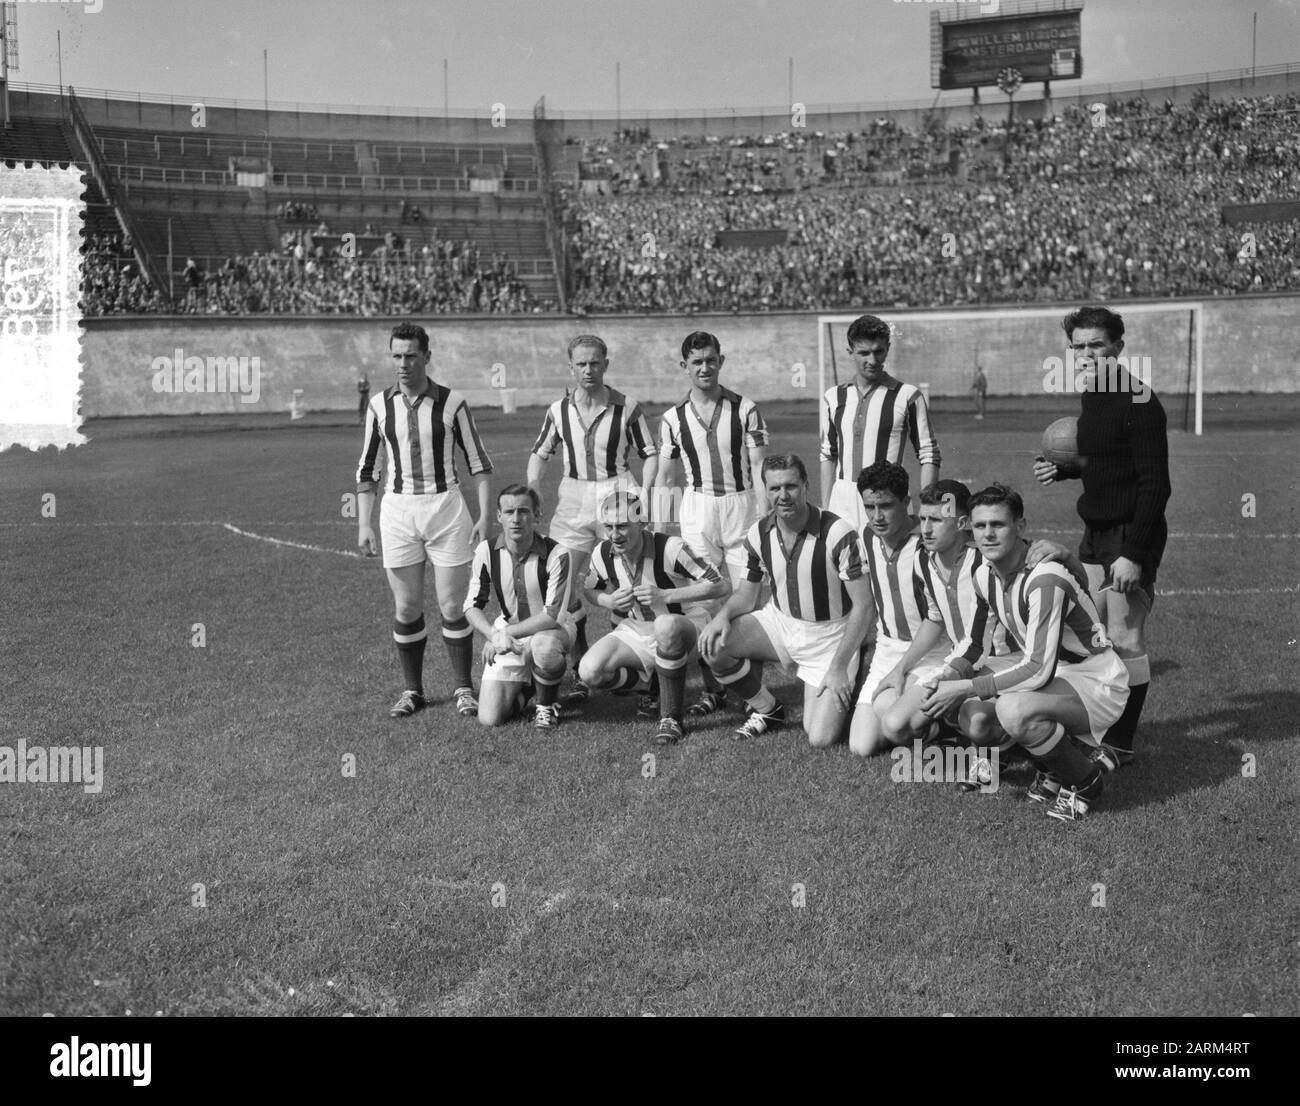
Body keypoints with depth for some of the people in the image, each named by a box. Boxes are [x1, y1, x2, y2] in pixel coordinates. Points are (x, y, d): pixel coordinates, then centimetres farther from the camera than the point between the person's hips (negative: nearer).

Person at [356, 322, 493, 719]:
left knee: (452, 606, 0)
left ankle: (463, 688, 13)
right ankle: (412, 690, 19)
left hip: (446, 507, -2)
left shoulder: (452, 403, -3)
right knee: (406, 609, 5)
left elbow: (478, 462, 3)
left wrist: (484, 514, -5)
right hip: (397, 511, 2)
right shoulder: (379, 405, 4)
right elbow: (367, 469, 10)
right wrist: (363, 524, 5)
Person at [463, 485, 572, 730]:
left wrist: (505, 633, -27)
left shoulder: (555, 554, -21)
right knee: (489, 718, -10)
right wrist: (495, 635, -24)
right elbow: (472, 606, -5)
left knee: (543, 645, -42)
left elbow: (552, 616, -23)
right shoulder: (487, 551, -10)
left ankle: (547, 705, -9)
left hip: (550, 631, -3)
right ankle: (525, 687, 25)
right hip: (507, 635, 3)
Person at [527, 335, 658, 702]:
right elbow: (540, 452, 17)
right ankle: (581, 675, 8)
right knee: (563, 590, -3)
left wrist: (645, 490, -9)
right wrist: (532, 487, 1)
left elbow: (649, 452, 5)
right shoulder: (558, 410, 5)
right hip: (573, 502, 3)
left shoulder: (627, 408, -2)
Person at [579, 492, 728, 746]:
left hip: (683, 625, -5)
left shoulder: (670, 548, -22)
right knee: (590, 672, -20)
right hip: (634, 634, 5)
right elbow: (589, 590, 13)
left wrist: (666, 595, -31)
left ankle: (671, 718, -27)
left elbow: (719, 585, -23)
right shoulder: (603, 554, -7)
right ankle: (652, 685, 9)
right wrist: (609, 601, -12)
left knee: (666, 626, -42)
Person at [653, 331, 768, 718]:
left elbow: (759, 470, -3)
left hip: (741, 505, -1)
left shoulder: (745, 410, -1)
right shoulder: (673, 418, 5)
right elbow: (662, 475, 10)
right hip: (697, 510, 2)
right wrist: (658, 528, 4)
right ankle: (712, 689, 10)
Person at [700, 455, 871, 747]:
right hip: (779, 624, 4)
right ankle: (766, 709, 6)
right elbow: (746, 596, 6)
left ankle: (842, 693, 21)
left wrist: (839, 667, -21)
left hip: (829, 638, -4)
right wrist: (723, 615, -18)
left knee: (820, 739, -16)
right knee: (714, 644, -21)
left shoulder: (837, 534, -22)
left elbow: (862, 605, -18)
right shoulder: (759, 533, -6)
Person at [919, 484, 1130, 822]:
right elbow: (972, 642, 13)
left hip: (1096, 681, -8)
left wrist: (966, 687, -28)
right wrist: (950, 675, -9)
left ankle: (1085, 781, -6)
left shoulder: (1045, 579, -28)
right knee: (973, 720, -11)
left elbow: (1039, 670, -31)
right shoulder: (985, 575, -1)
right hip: (1050, 674, 8)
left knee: (1013, 710, -34)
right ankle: (1052, 769, 13)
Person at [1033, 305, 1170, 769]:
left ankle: (1120, 745, 9)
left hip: (1131, 537, -8)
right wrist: (1059, 468, 3)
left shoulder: (1138, 403, -16)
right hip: (1096, 535, 8)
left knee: (1125, 639, -2)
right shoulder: (1088, 399, 9)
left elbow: (1155, 483, -19)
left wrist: (1133, 553, -22)